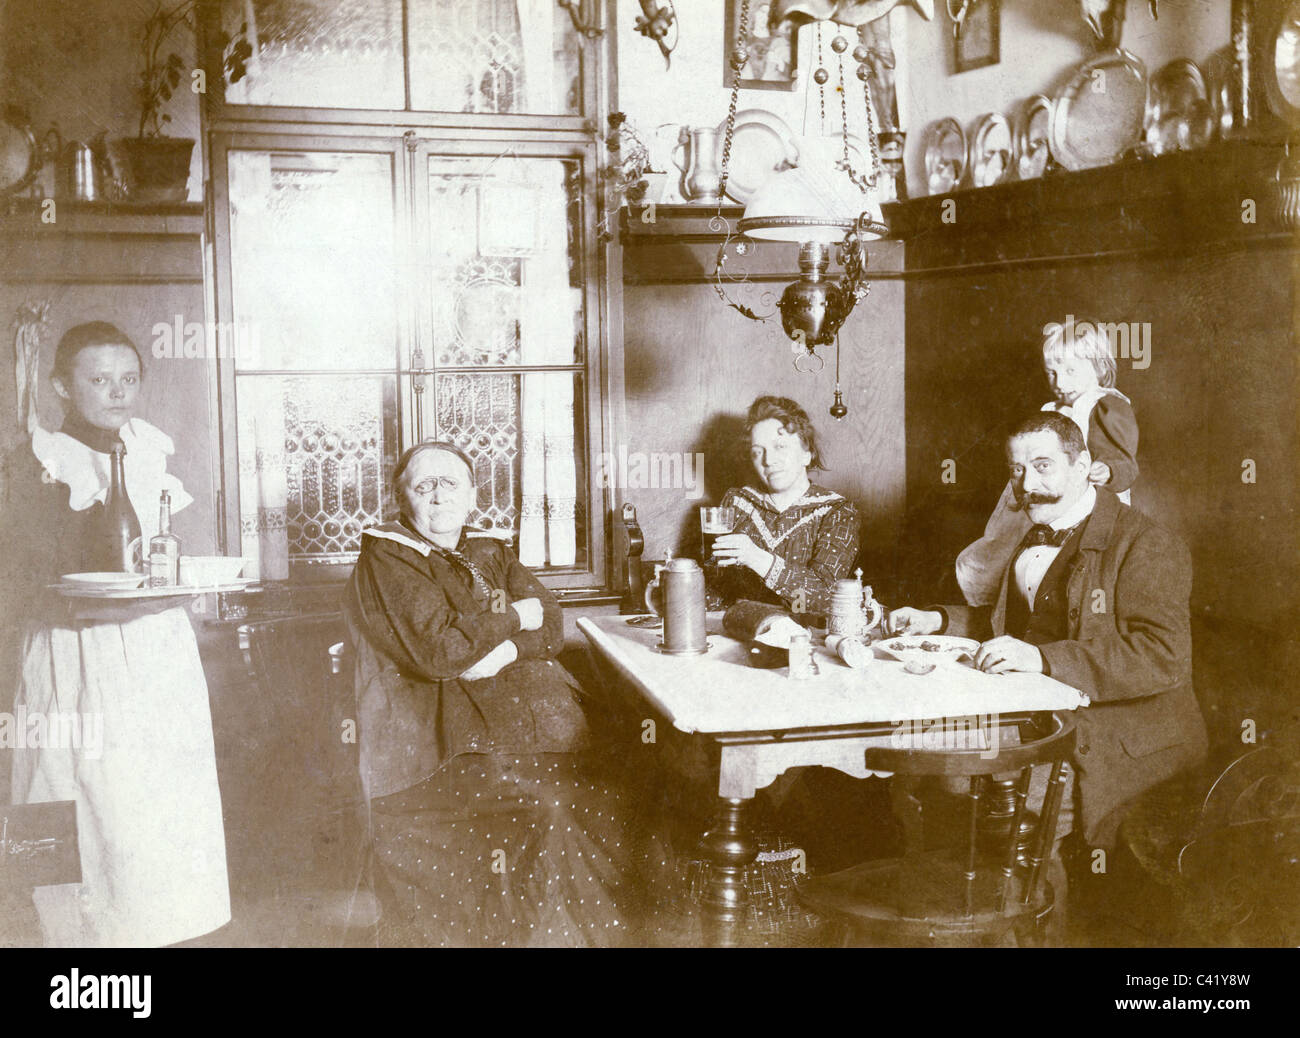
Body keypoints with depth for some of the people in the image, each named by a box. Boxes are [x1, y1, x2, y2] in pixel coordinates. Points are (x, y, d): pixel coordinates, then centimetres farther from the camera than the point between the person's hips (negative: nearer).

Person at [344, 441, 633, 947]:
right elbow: (435, 649, -13)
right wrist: (514, 617, -2)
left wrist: (509, 649, -10)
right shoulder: (384, 559, 1)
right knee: (543, 803, -26)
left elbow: (551, 625, 11)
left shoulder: (490, 553, 22)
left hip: (526, 709, 6)